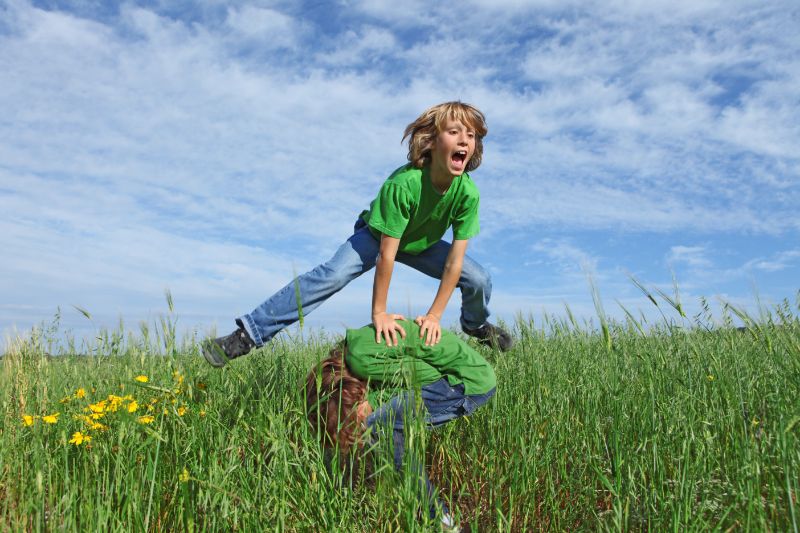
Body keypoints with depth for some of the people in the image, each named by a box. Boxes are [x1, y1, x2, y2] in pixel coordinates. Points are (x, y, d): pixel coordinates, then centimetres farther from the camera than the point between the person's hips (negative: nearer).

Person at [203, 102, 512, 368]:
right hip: (379, 235, -4)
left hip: (423, 244, 4)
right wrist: (379, 312, -30)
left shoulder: (468, 193, -29)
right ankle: (249, 334, -26)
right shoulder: (403, 183, -40)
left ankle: (477, 325, 34)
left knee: (479, 280, -3)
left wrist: (434, 315, -23)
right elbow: (386, 254, -36)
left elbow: (455, 260, -24)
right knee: (331, 275, -27)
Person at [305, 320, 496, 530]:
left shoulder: (362, 358, -18)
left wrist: (373, 400, -8)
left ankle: (439, 517, -1)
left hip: (472, 381, -10)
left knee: (379, 427, -12)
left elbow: (422, 376, -14)